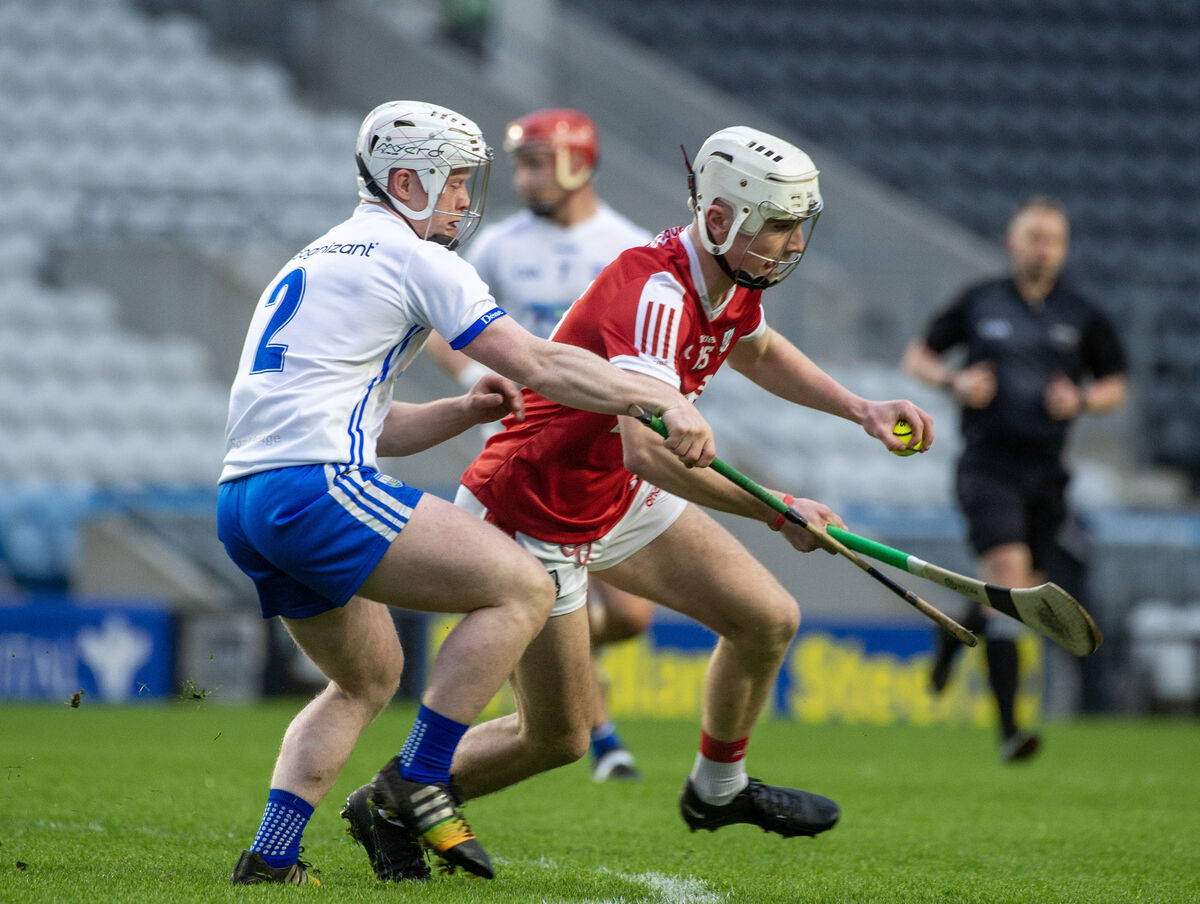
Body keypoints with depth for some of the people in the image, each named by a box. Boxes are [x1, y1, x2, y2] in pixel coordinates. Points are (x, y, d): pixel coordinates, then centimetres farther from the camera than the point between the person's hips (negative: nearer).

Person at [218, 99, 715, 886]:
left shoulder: (316, 264, 28)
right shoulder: (414, 258, 0)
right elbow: (539, 364, -5)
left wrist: (464, 411, 16)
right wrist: (664, 400, 1)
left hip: (242, 504, 10)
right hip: (317, 486, -10)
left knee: (371, 678, 25)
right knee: (522, 589, -7)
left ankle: (270, 857, 12)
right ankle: (413, 787, -10)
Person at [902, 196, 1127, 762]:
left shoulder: (1081, 317, 7)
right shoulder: (979, 304, 3)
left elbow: (1114, 386, 15)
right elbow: (916, 356, 12)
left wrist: (1083, 400, -6)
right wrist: (953, 380, -7)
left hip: (1045, 471, 4)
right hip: (988, 465, -4)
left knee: (1036, 590, 8)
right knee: (1009, 570, -20)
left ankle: (959, 631, 44)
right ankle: (1008, 728, -23)